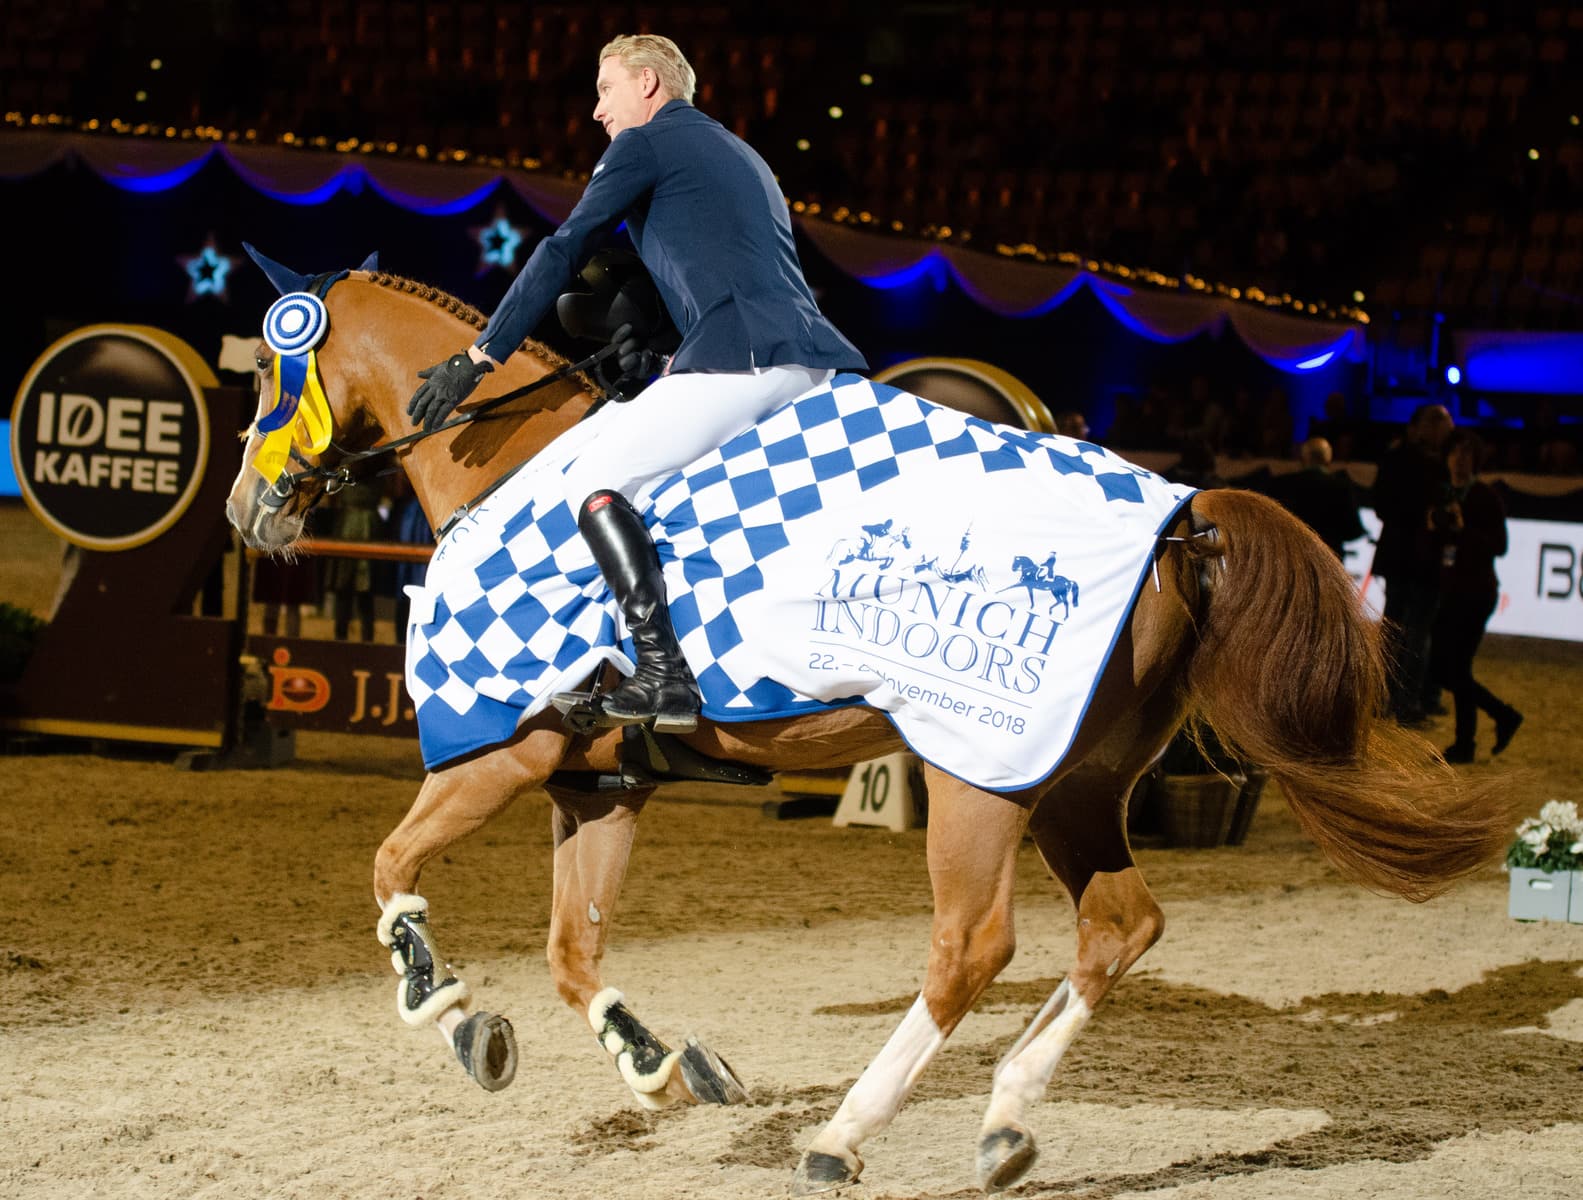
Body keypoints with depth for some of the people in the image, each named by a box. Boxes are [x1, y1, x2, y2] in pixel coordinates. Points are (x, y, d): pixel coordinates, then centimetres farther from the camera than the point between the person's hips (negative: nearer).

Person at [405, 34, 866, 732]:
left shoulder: (643, 144, 6)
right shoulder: (741, 157, 32)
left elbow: (561, 254, 2)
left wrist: (476, 360, 4)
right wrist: (660, 363, 28)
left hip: (743, 358, -9)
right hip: (815, 367, 9)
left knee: (595, 477, -7)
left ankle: (664, 677, -21)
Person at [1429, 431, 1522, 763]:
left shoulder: (1486, 498, -8)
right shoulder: (1444, 495, 13)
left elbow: (1499, 546, -15)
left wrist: (1463, 529, -24)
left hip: (1476, 592, -8)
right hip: (1451, 591, 8)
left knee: (1456, 667, -8)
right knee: (1440, 667, 8)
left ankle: (1464, 745, 2)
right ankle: (1503, 715, 22)